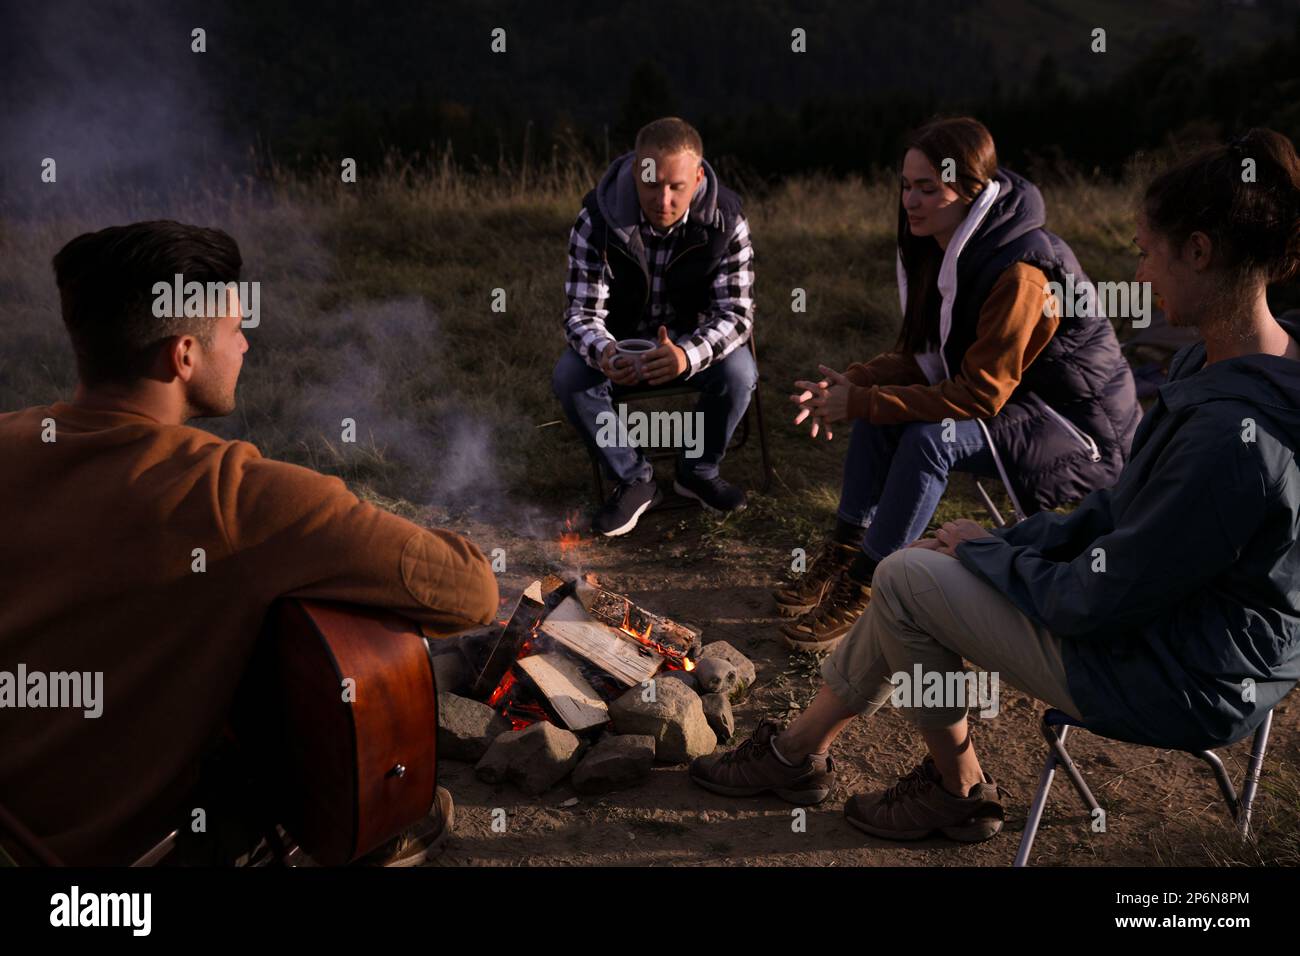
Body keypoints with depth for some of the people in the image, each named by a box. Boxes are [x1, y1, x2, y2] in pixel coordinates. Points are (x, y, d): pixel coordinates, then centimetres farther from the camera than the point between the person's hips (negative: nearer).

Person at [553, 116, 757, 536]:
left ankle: (698, 471, -1)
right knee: (569, 378, -29)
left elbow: (736, 311, -23)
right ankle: (634, 481, -8)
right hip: (621, 339, 0)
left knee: (739, 373, -30)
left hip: (694, 340, 0)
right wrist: (605, 355, -47)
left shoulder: (726, 221, -21)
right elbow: (582, 312, -21)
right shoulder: (597, 219, -22)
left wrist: (688, 355, -46)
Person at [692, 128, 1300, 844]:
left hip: (1185, 687, -9)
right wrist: (1009, 541, 1)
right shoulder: (1213, 363, -1)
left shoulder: (1234, 435, -32)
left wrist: (986, 552, -9)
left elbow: (1094, 603, -26)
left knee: (907, 579, -7)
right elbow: (1129, 506, 9)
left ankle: (958, 792, 16)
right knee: (929, 564, 8)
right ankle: (800, 750, 23)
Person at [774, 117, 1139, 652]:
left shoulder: (1021, 271, -27)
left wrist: (861, 402, -27)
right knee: (880, 411, -9)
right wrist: (850, 384, -15)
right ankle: (842, 554, -5)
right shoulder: (942, 251, -1)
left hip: (1083, 429, -8)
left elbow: (981, 395, -27)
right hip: (1016, 403, 9)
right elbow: (919, 358, 3)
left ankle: (861, 591, -20)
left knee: (932, 436, -30)